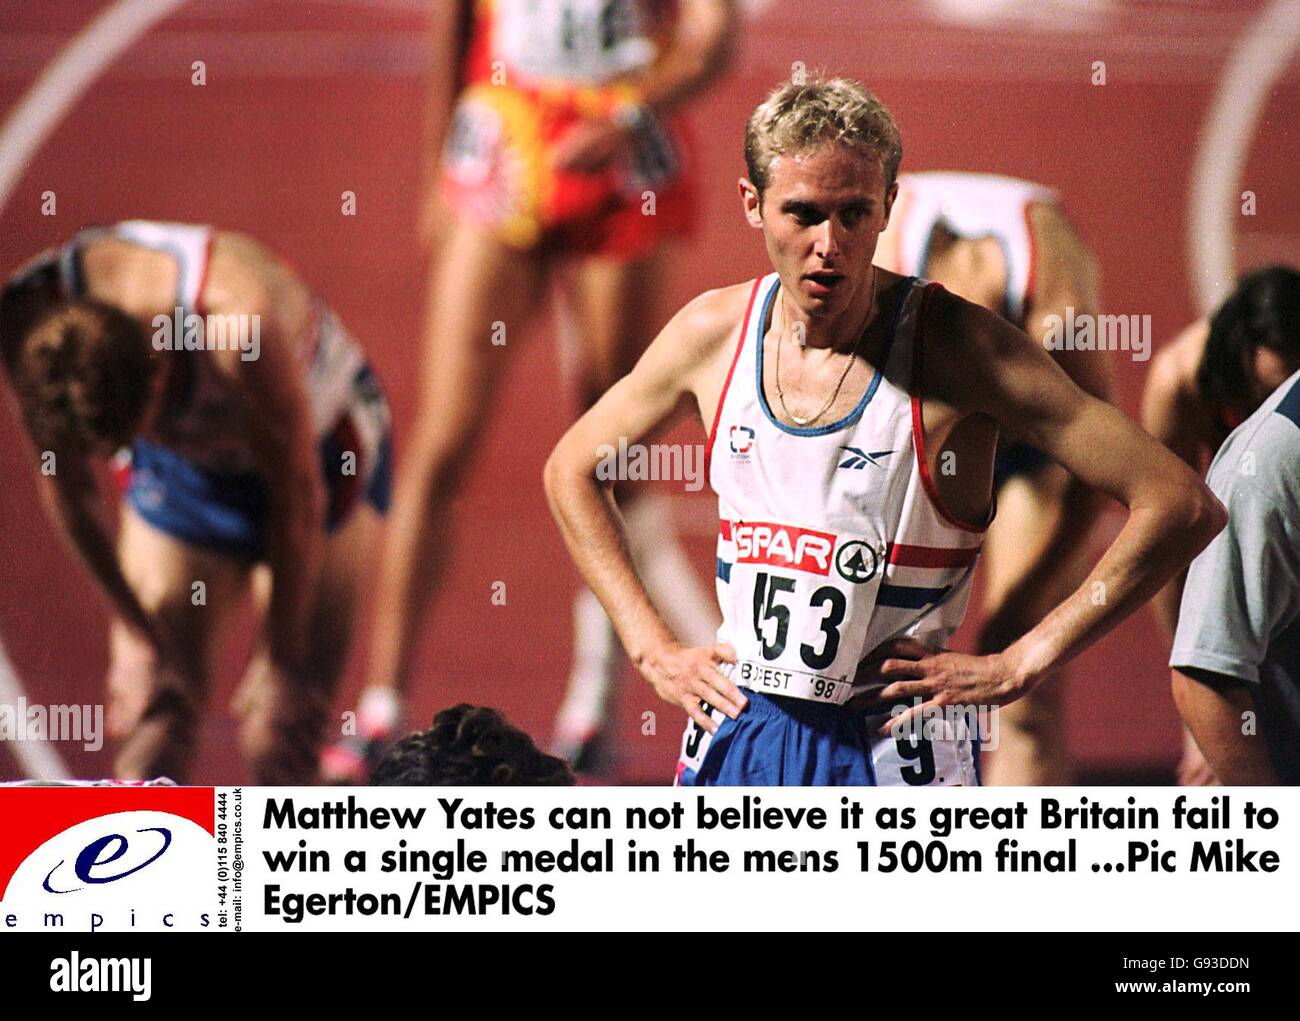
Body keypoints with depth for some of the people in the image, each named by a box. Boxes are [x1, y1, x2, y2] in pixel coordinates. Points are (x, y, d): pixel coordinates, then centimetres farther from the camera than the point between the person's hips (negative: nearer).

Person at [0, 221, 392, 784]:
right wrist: (138, 635, -5)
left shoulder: (240, 323, -42)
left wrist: (280, 659, -15)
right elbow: (66, 489, -11)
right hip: (179, 461, 4)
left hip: (315, 450, -3)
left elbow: (298, 501, -26)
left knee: (278, 725, -12)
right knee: (154, 710, -6)